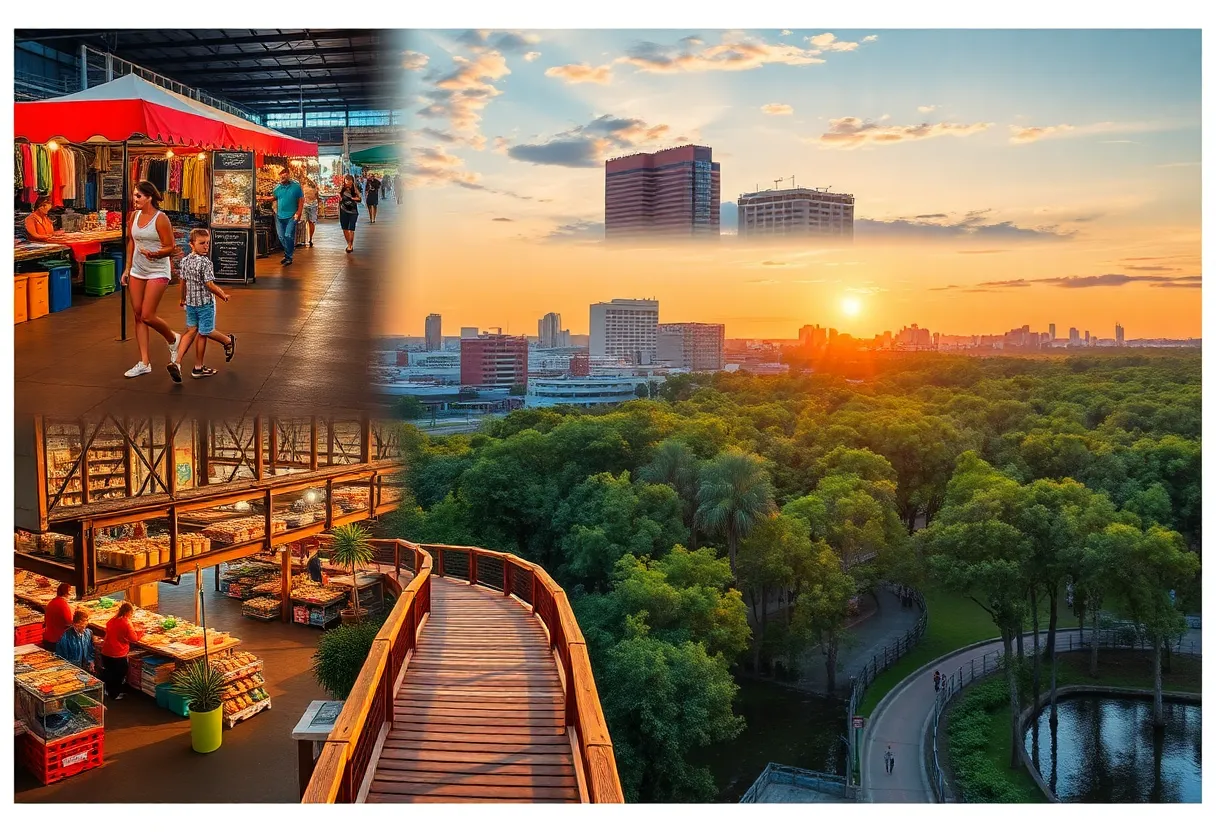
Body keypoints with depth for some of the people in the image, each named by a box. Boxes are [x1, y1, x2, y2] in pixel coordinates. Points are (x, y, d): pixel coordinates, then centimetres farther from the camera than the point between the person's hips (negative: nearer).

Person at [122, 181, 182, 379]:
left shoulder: (160, 219, -14)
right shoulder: (134, 215, 5)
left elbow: (170, 247, -13)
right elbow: (131, 242, 16)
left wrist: (154, 254, -31)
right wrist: (127, 268, 15)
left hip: (157, 272, -7)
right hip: (137, 271, 7)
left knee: (147, 316, -10)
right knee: (138, 316, 6)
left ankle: (173, 339, 22)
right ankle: (144, 363, 11)